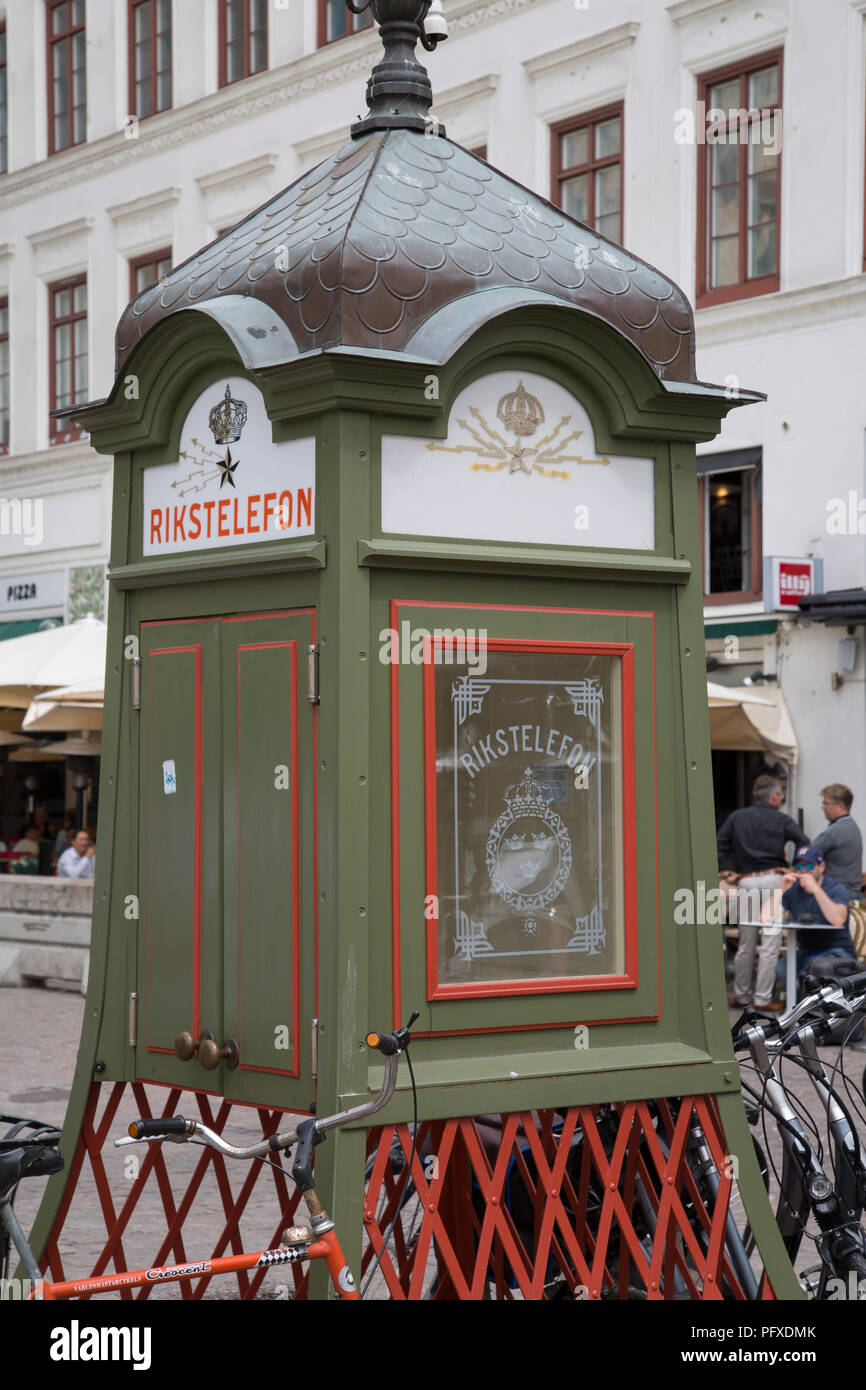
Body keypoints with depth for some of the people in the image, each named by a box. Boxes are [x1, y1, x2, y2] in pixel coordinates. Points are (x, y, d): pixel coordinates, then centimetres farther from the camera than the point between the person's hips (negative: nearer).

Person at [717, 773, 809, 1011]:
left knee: (746, 944, 12)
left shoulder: (737, 817, 10)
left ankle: (741, 995, 18)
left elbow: (719, 845, 3)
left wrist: (726, 873, 5)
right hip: (772, 879, -3)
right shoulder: (781, 820, 2)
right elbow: (806, 843, -7)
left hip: (745, 882, 3)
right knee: (770, 942, -1)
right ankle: (762, 998, -3)